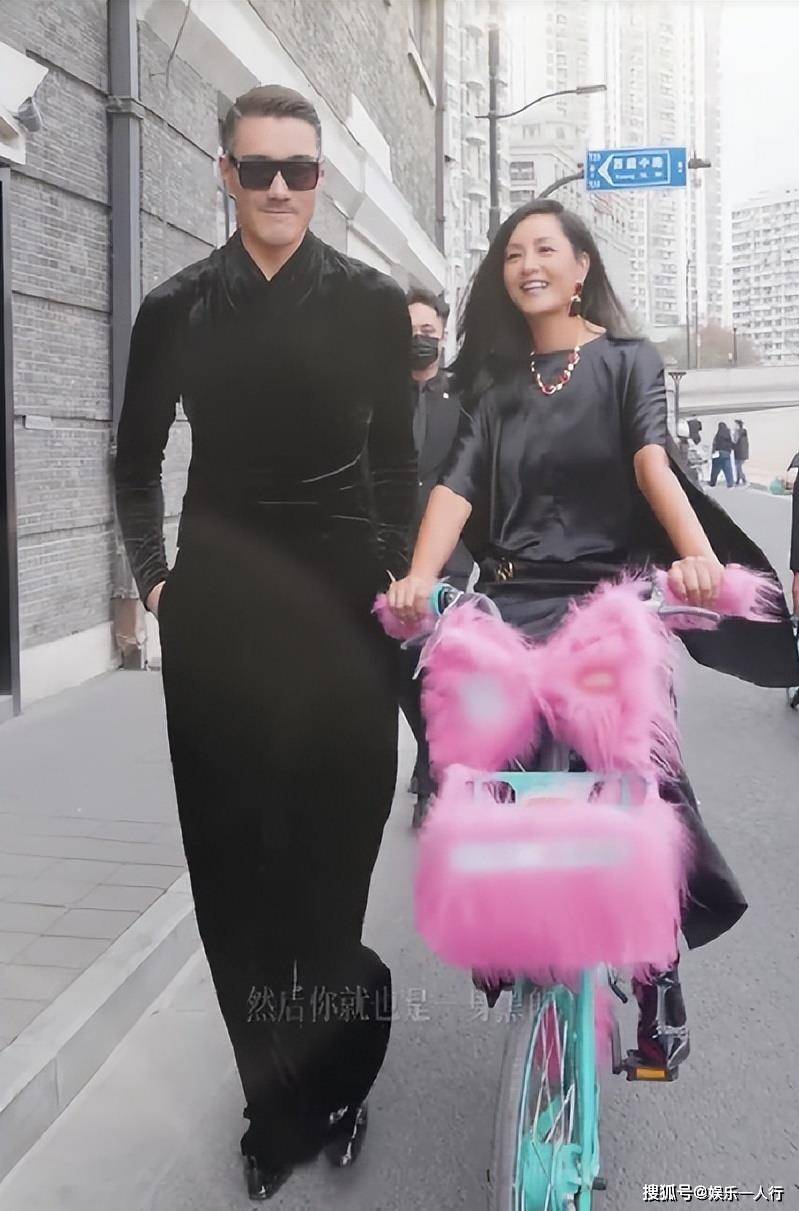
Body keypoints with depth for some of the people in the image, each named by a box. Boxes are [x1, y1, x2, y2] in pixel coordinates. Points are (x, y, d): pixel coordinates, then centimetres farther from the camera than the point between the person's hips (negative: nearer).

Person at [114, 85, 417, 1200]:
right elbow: (137, 461, 14)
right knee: (234, 858, 4)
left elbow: (396, 460, 7)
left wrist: (395, 580, 1)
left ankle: (323, 1090, 22)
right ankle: (278, 1103, 20)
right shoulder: (178, 308, 5)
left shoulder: (371, 302, 3)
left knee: (332, 850, 3)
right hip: (216, 605, 2)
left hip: (339, 596, -1)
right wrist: (152, 574, 5)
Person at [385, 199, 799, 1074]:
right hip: (513, 604, 2)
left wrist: (699, 554, -33)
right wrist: (418, 579, -20)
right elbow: (458, 486, -1)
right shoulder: (494, 380, 14)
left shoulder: (628, 362, 6)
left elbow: (653, 463, -13)